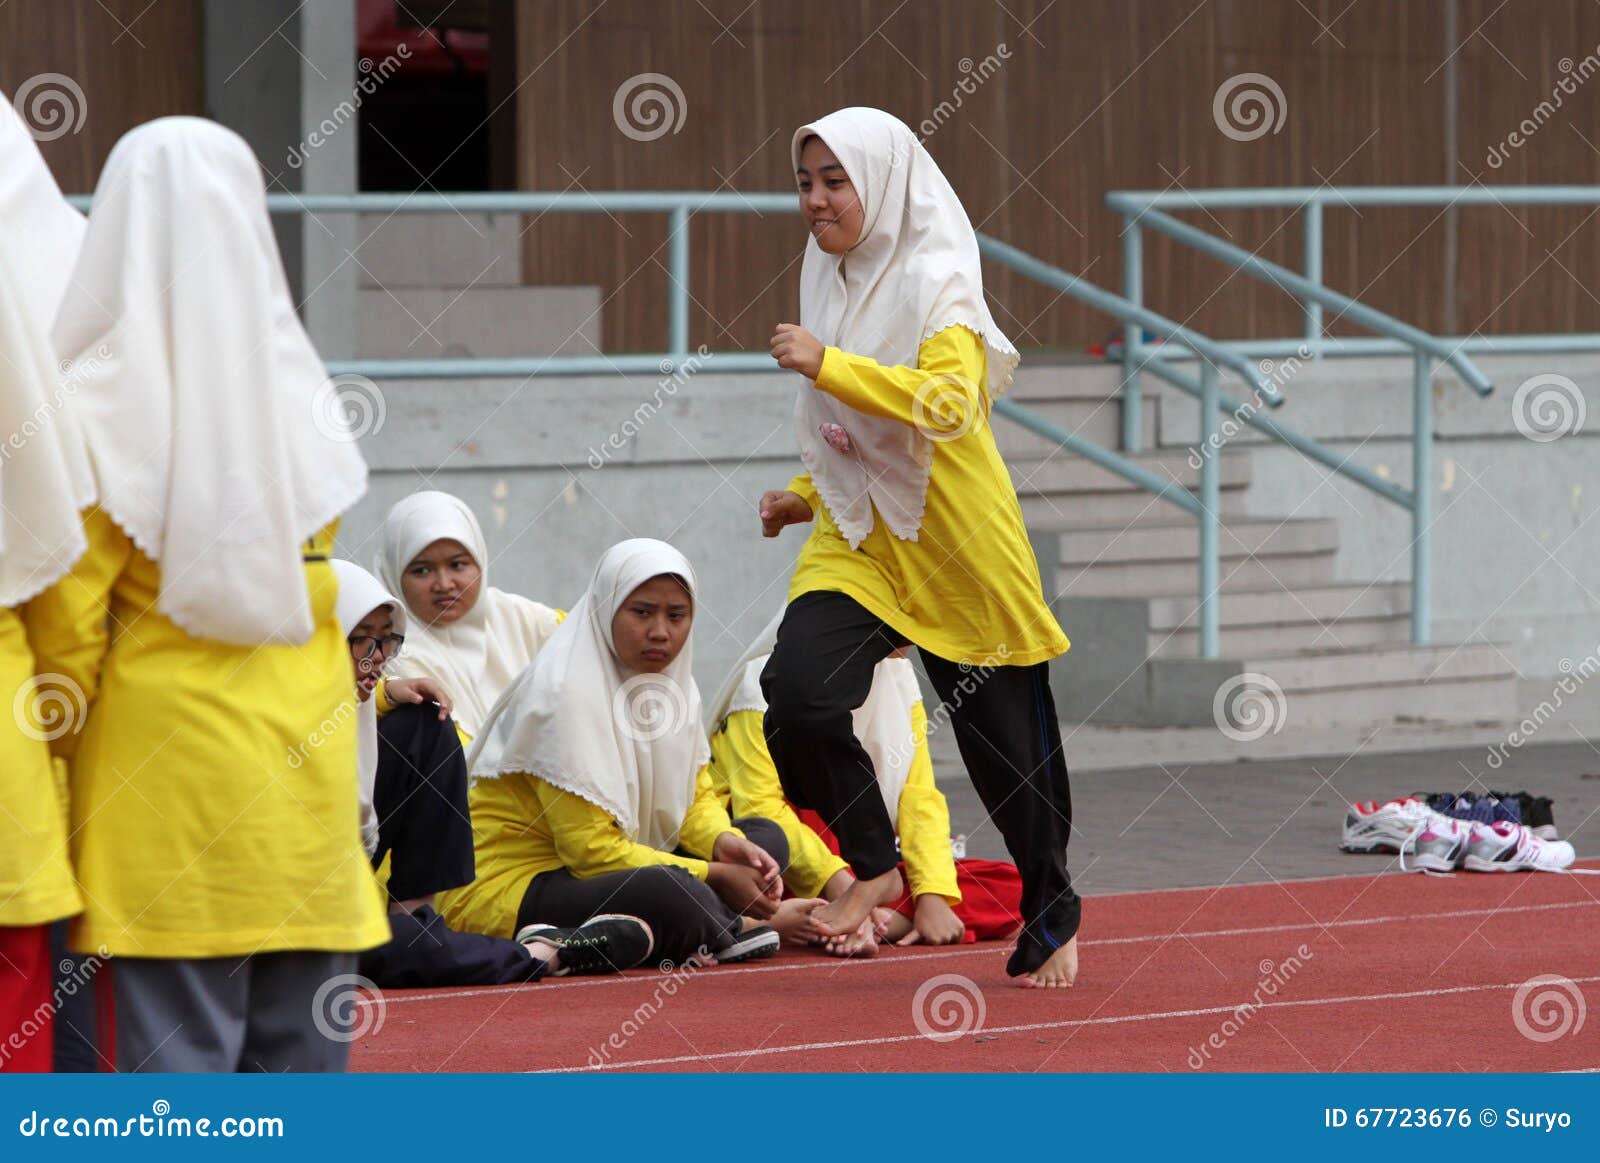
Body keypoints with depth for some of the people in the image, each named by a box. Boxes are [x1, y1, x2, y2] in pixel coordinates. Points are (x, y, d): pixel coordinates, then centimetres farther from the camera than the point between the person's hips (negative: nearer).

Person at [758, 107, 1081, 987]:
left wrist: (827, 366, -34)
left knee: (1004, 739, 5)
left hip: (956, 545, -5)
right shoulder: (832, 281, 10)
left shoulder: (936, 284, -12)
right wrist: (807, 495, 14)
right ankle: (874, 866, 3)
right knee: (796, 700, -19)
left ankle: (1052, 914, 29)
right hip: (856, 537, 6)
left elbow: (948, 403, -31)